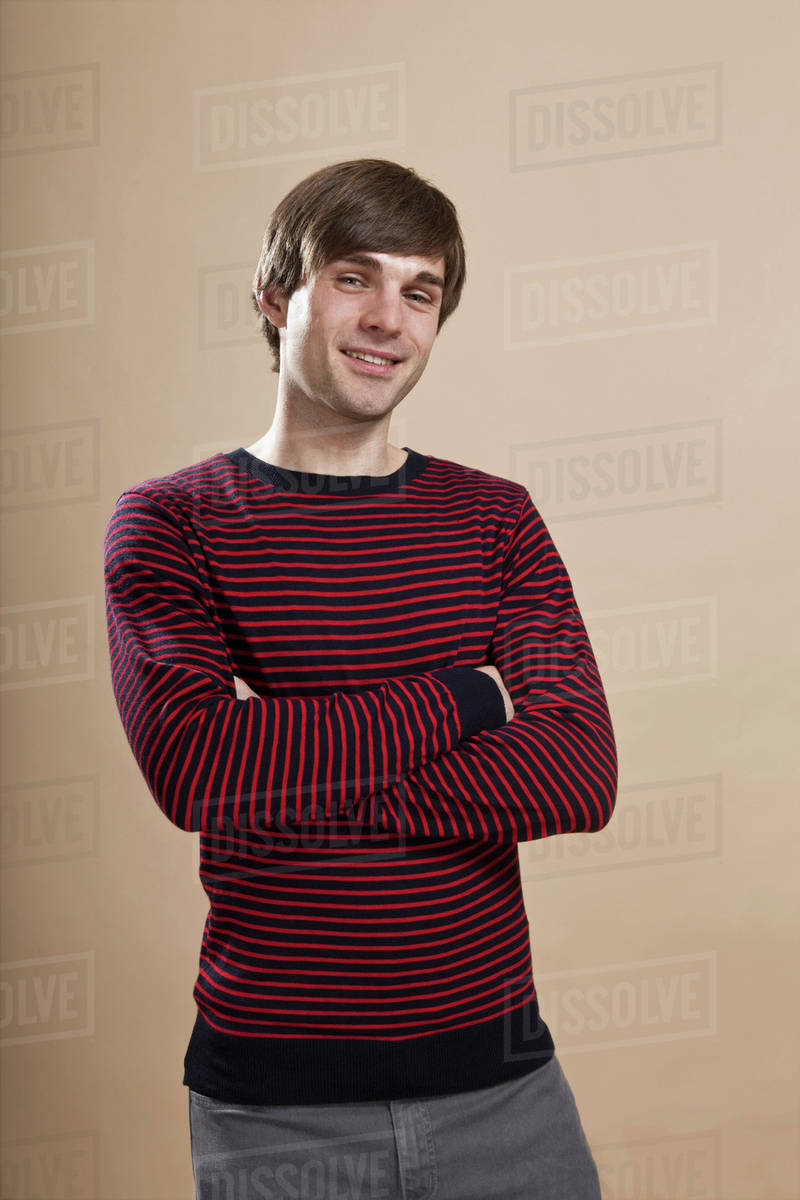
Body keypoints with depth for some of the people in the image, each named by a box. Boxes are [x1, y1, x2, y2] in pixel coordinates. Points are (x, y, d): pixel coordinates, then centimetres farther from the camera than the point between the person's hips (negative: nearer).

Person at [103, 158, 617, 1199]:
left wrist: (286, 779, -16)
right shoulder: (171, 522, -1)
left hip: (499, 1078, 2)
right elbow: (191, 767, -19)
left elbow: (580, 779, -9)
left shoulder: (494, 518, 6)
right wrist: (463, 700, -14)